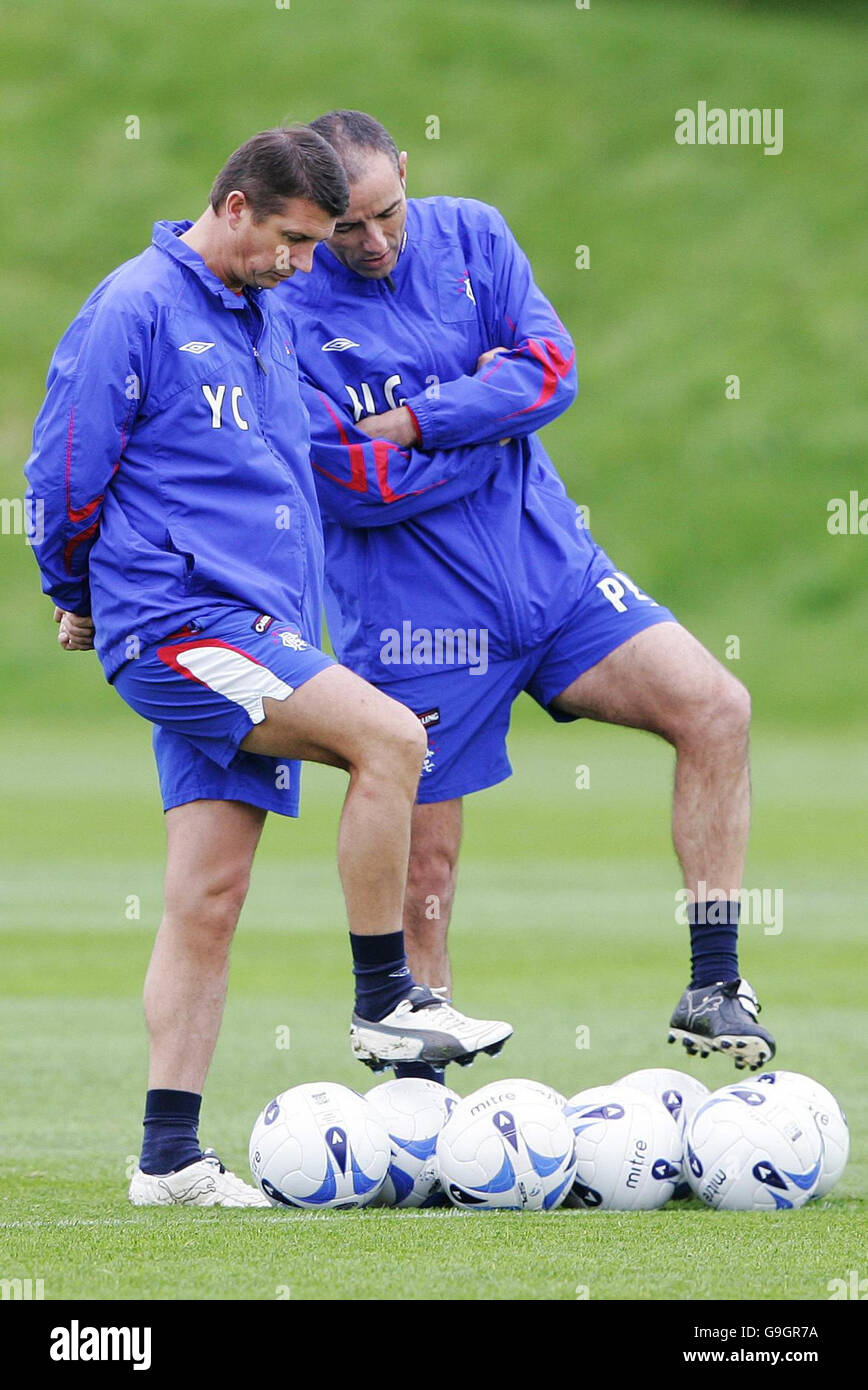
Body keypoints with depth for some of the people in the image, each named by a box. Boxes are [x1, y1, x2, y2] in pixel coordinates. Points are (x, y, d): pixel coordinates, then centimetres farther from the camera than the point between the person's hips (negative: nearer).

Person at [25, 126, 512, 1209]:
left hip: (254, 642, 8)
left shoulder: (268, 315, 16)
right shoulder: (135, 309, -9)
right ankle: (383, 1003, -11)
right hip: (175, 622, -8)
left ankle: (170, 1156, 4)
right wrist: (78, 597, 7)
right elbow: (63, 471, -6)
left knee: (209, 897, 4)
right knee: (388, 735, -21)